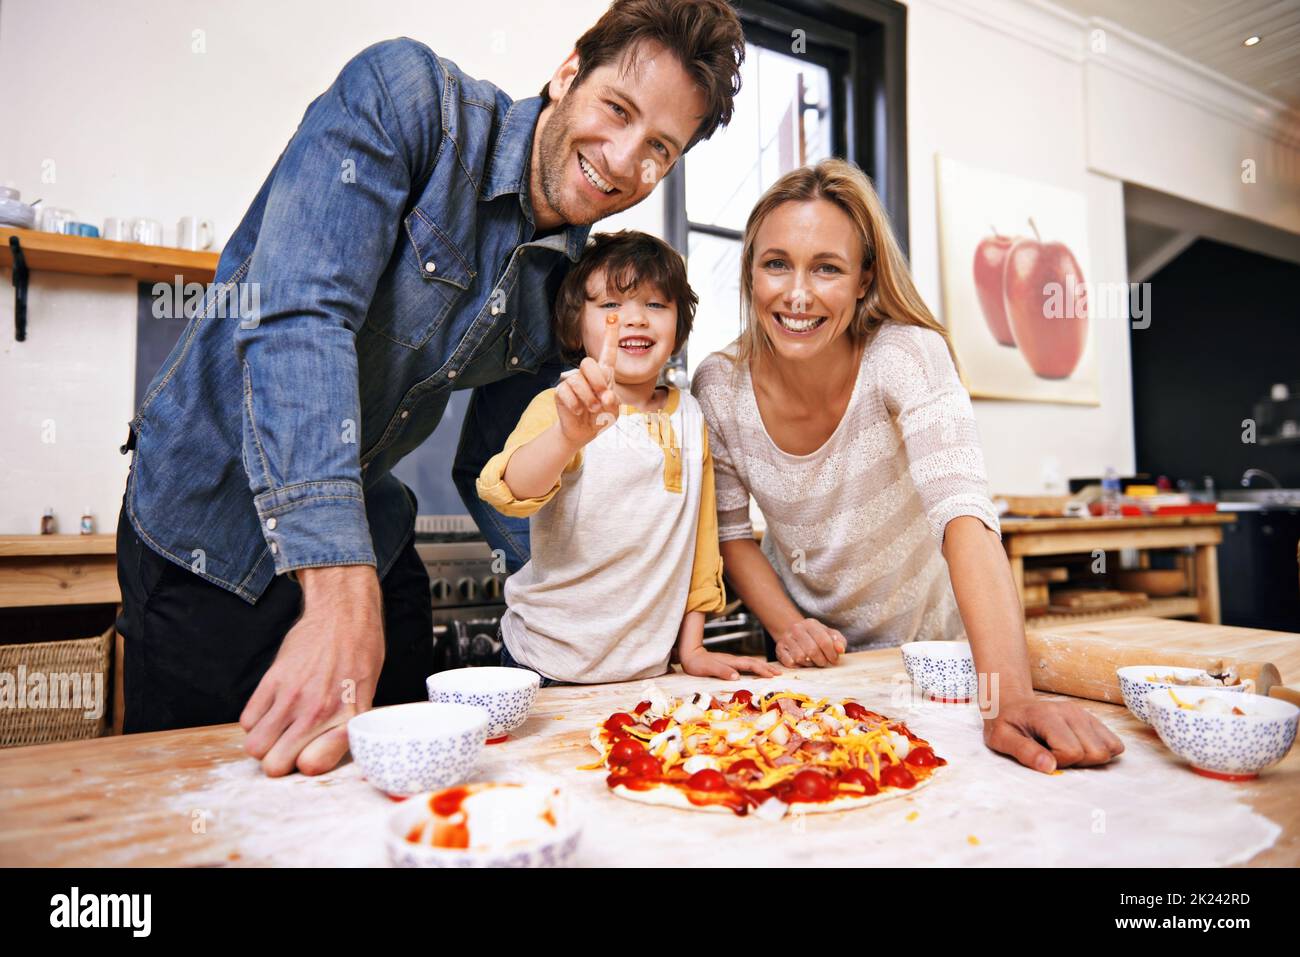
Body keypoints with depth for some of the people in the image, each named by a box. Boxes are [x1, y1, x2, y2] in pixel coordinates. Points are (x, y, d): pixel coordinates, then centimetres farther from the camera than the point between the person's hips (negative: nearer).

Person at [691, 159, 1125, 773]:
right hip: (806, 655, 1)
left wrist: (1009, 697, -45)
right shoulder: (720, 388, -17)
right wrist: (786, 626, -19)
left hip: (924, 643, -1)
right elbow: (730, 533, -5)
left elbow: (963, 514, -34)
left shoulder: (906, 357, -23)